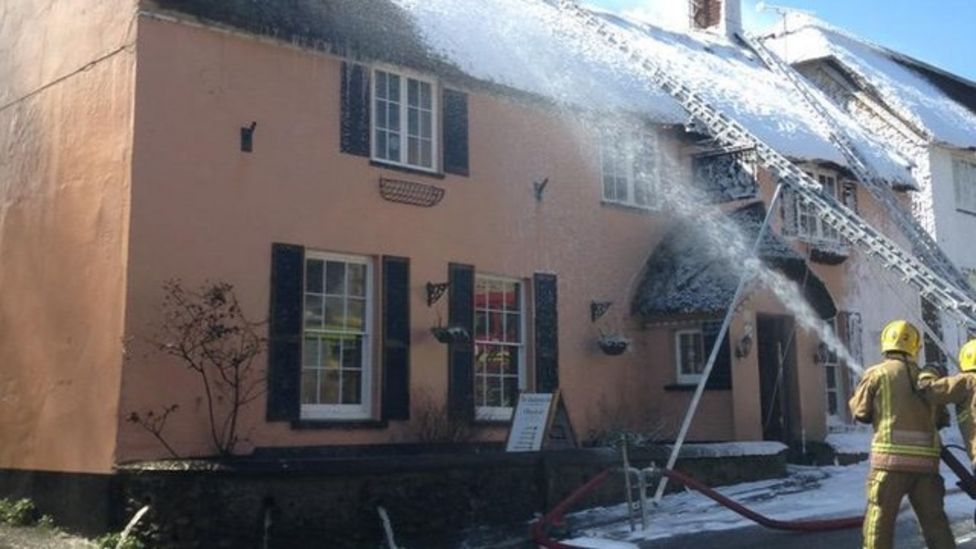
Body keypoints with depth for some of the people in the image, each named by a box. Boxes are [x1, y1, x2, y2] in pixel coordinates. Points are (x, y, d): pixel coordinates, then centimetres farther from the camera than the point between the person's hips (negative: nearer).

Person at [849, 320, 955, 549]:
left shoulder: (877, 373, 1)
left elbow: (860, 412, 6)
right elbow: (937, 417, 20)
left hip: (892, 457, -4)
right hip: (926, 460, 4)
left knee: (879, 523, 1)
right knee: (936, 525, 10)